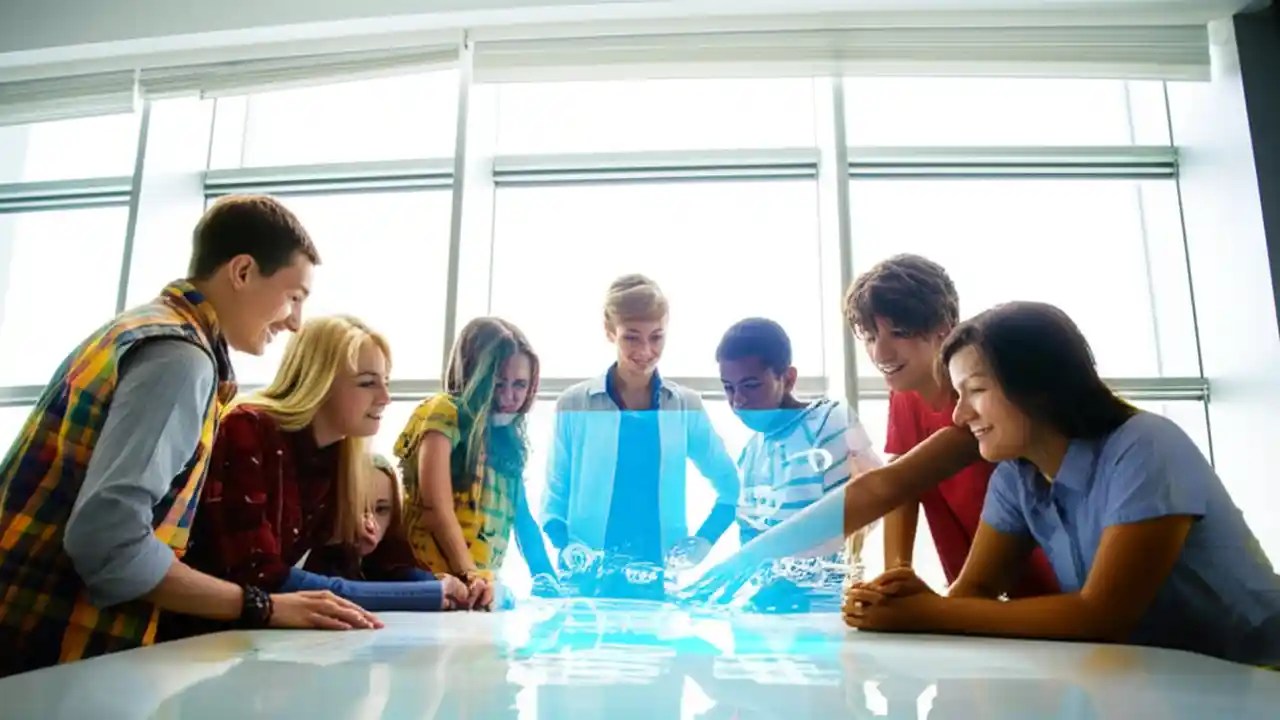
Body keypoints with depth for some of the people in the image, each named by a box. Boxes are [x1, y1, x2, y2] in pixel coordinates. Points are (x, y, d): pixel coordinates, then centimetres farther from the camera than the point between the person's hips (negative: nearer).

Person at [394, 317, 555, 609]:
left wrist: (551, 584, 11)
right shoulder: (444, 413, -5)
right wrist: (469, 573, -23)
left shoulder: (508, 436, 14)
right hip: (431, 584, -6)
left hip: (482, 589, 6)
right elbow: (436, 506, -15)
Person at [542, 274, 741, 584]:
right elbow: (556, 496, 5)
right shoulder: (574, 404, 1)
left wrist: (705, 540, 1)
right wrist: (568, 551, -9)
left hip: (663, 573, 1)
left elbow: (732, 488, 12)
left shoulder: (686, 406, 4)